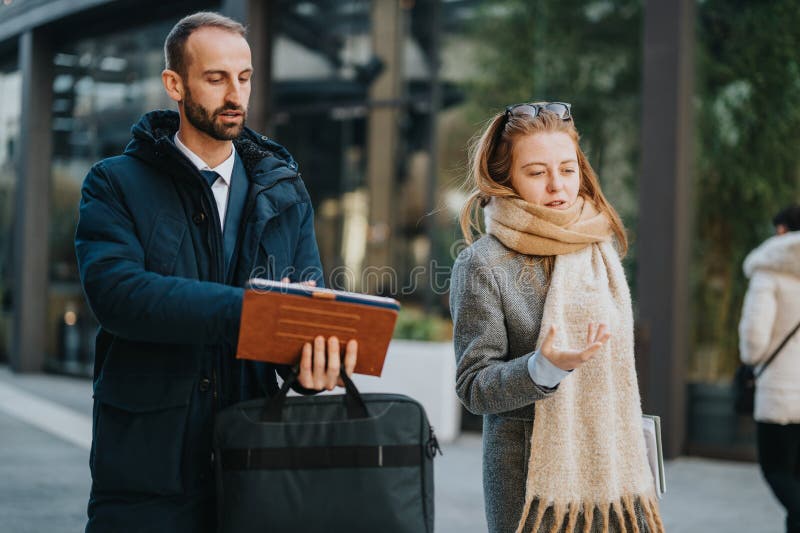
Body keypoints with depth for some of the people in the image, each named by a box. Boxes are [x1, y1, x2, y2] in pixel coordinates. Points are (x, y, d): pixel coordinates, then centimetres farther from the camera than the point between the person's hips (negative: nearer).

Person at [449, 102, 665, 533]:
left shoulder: (602, 244, 8)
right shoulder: (482, 264, -9)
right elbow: (473, 388, -10)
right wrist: (546, 367, -25)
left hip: (615, 469, 5)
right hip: (532, 479, -5)